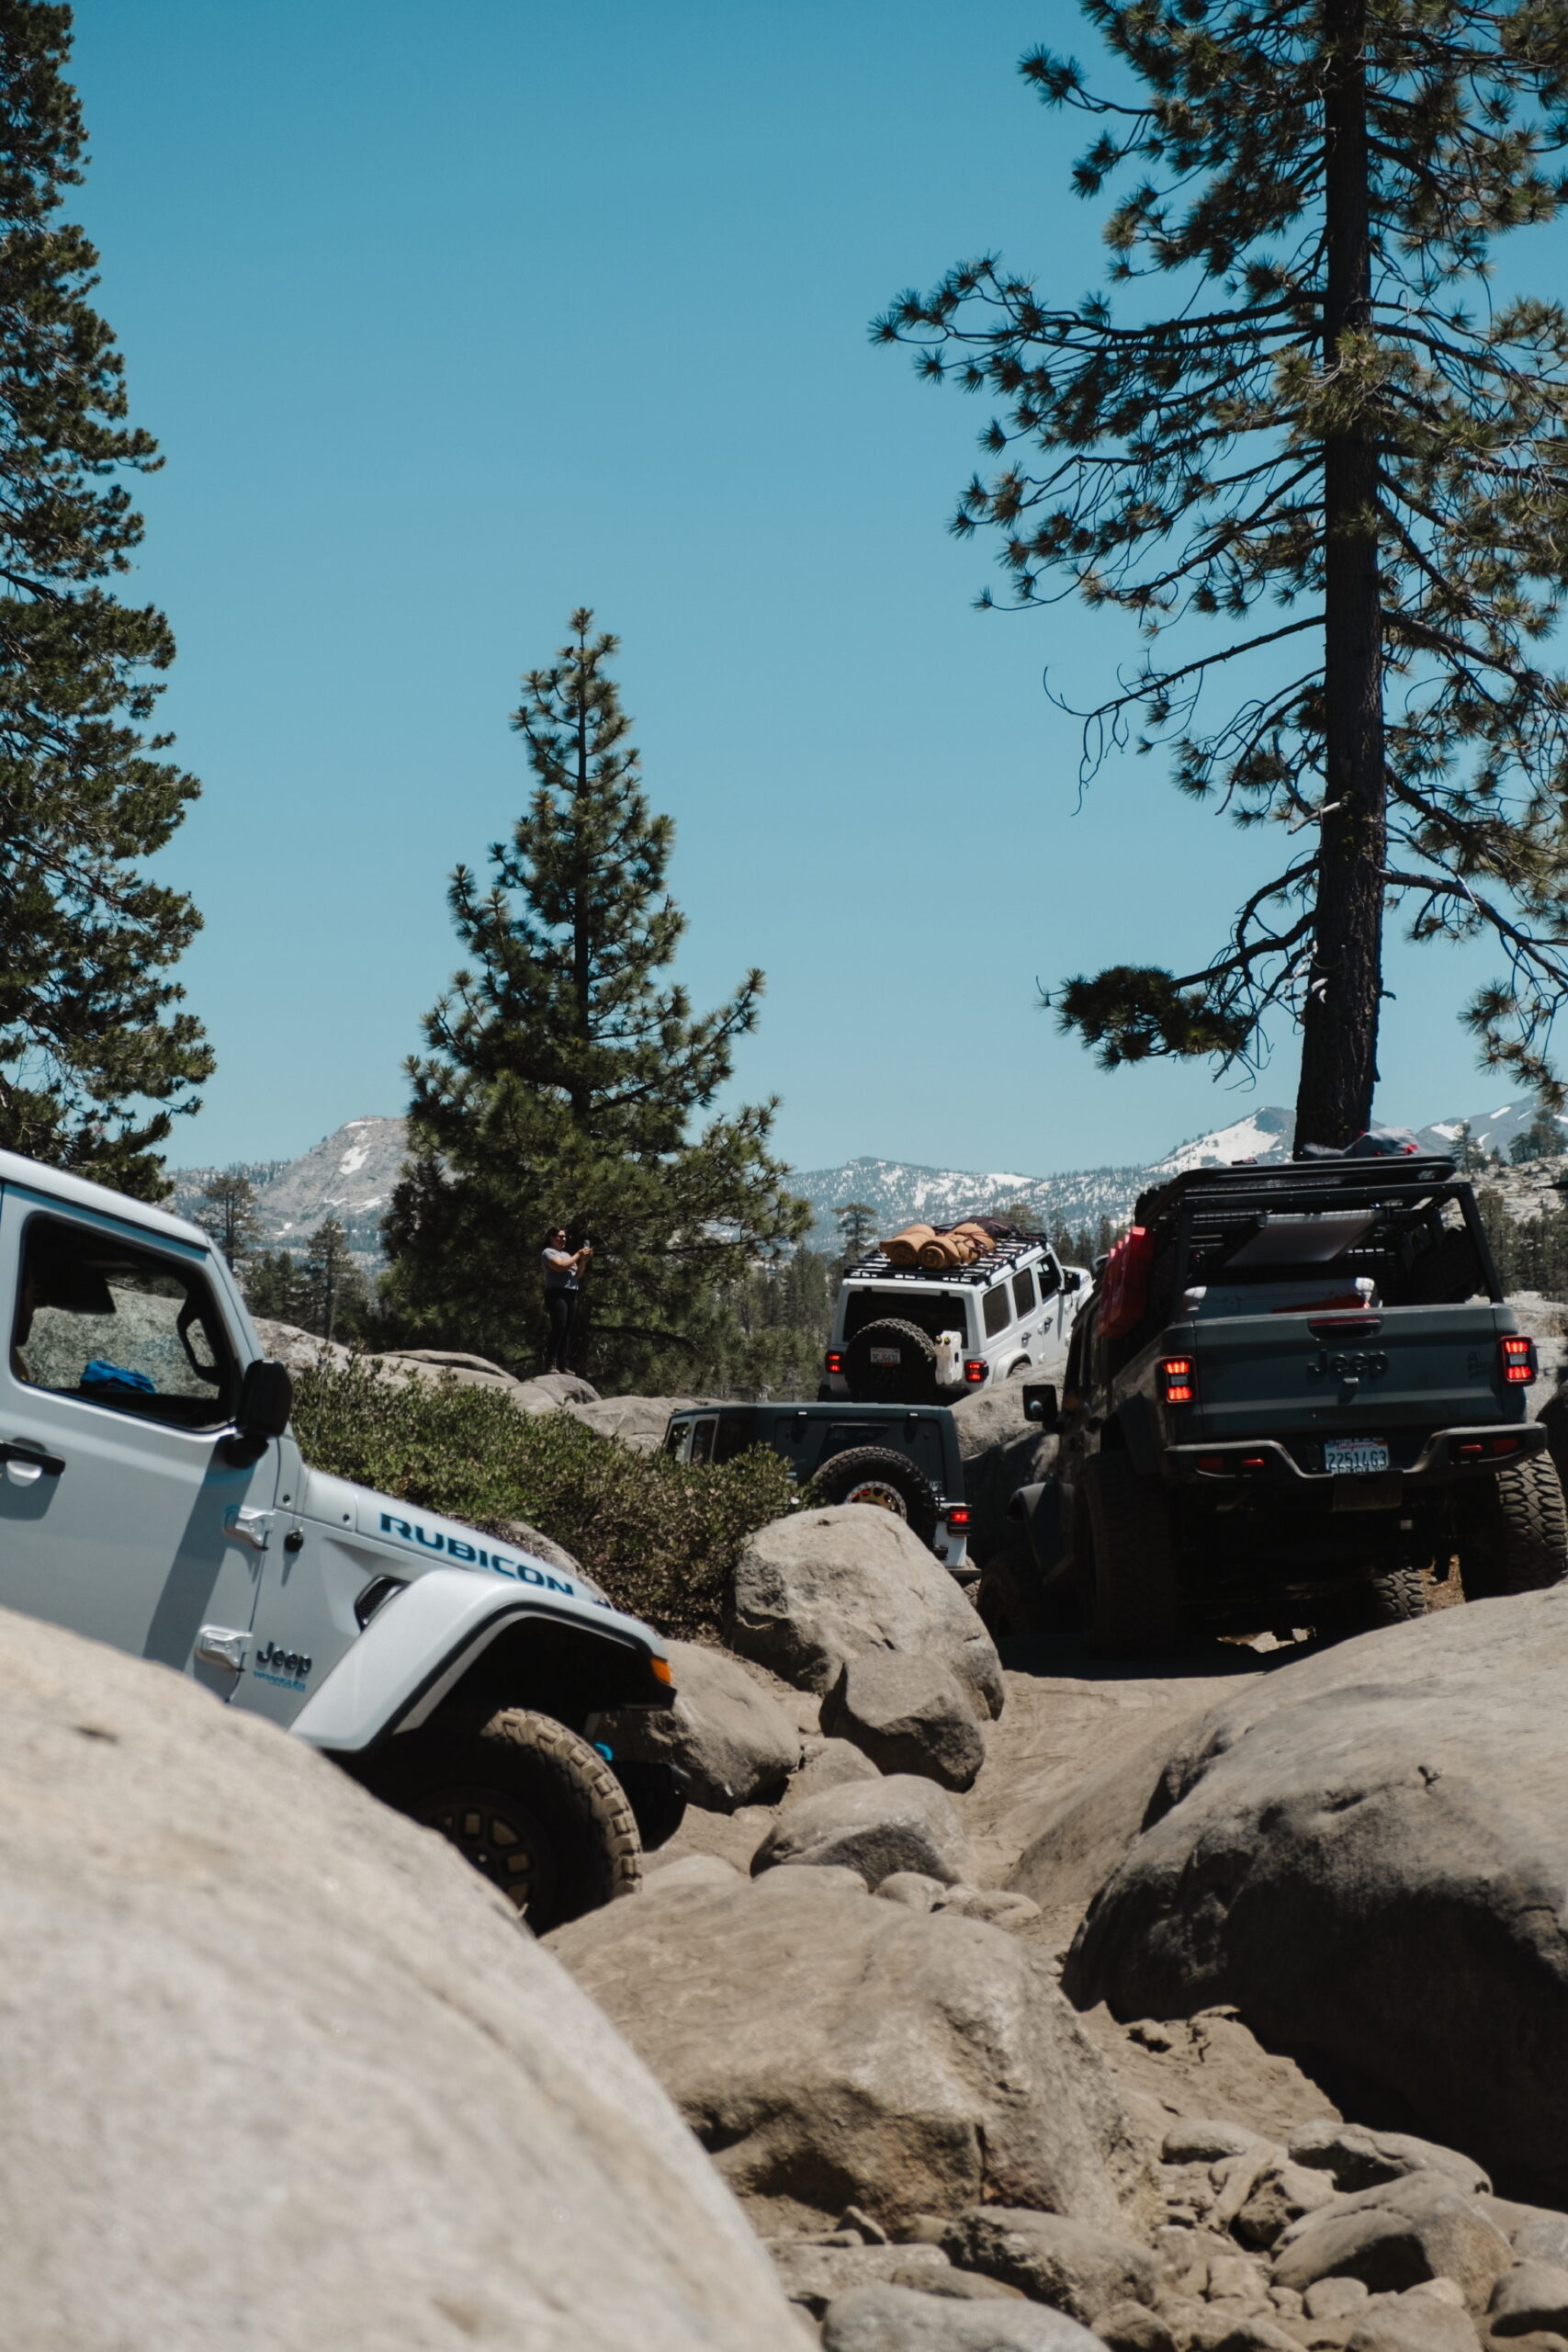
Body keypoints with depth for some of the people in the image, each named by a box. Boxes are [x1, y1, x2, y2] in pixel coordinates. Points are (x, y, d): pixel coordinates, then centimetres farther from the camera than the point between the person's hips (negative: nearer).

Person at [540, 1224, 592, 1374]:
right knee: (558, 1328, -16)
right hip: (556, 1293, -8)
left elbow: (578, 1273, 22)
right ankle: (550, 1364, -17)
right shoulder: (548, 1252, 0)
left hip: (571, 1294, 8)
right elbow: (561, 1266, -16)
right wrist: (578, 1255, -9)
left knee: (567, 1330, 3)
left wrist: (584, 1260, 6)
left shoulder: (566, 1254, 24)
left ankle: (562, 1364, 3)